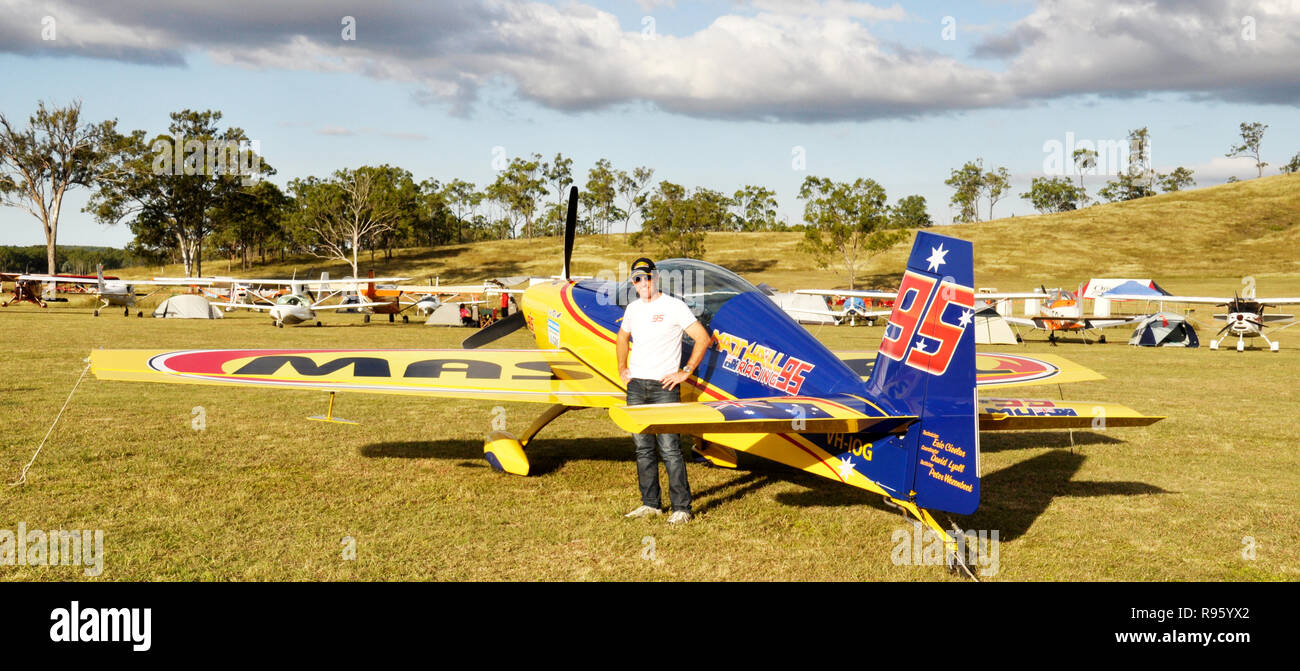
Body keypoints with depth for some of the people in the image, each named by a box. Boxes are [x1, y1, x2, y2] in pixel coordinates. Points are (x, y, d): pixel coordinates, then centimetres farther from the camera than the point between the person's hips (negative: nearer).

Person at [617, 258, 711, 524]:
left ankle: (681, 507, -4)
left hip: (664, 386, -6)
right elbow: (623, 337, 32)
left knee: (669, 448, -9)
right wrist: (622, 367, 20)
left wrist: (685, 372, -10)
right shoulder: (633, 308, 12)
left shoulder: (673, 306, -7)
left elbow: (703, 338, -9)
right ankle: (650, 504, 19)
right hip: (636, 385, 6)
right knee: (643, 448, 10)